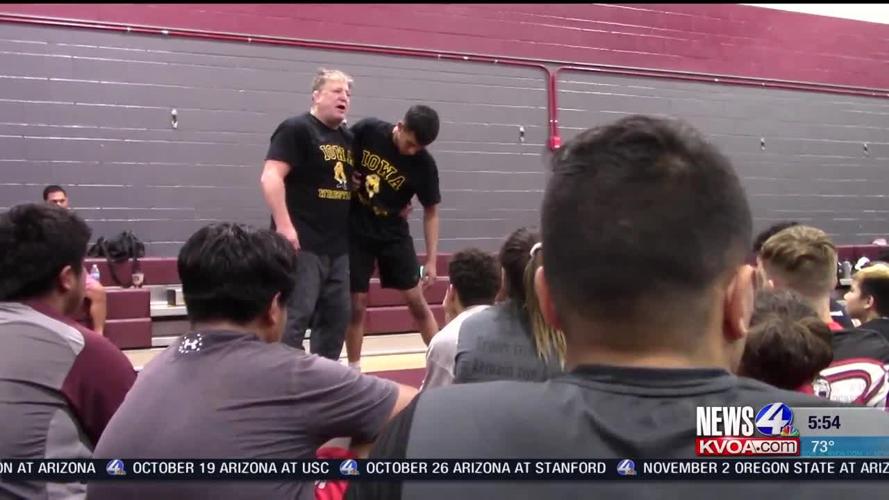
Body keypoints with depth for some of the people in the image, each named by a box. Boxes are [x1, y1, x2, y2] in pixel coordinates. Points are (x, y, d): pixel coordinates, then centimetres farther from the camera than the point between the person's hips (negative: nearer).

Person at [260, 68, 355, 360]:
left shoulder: (348, 139, 16)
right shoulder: (296, 129, -7)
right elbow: (270, 177, -17)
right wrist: (284, 226, -24)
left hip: (339, 247, 8)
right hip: (303, 244, -8)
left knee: (336, 317, 13)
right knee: (295, 317, -8)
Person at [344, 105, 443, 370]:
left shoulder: (424, 164, -14)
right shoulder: (366, 130, -16)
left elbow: (431, 212, -5)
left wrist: (432, 260, -7)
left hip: (394, 234, 1)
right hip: (355, 231, -1)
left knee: (416, 300, 4)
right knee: (356, 304, 1)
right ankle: (354, 372, 14)